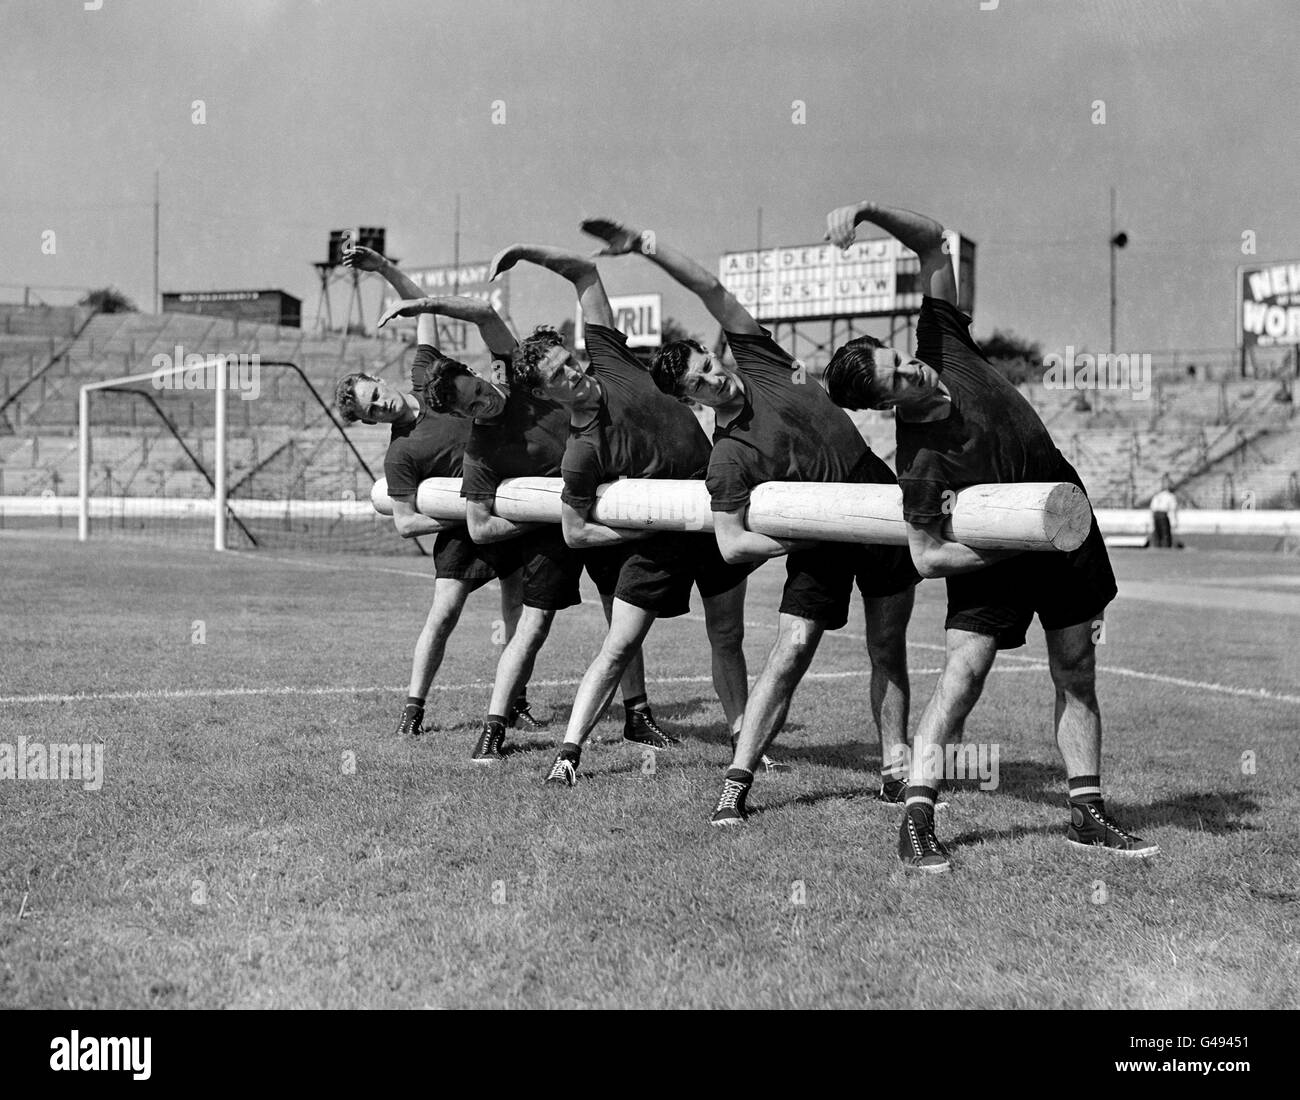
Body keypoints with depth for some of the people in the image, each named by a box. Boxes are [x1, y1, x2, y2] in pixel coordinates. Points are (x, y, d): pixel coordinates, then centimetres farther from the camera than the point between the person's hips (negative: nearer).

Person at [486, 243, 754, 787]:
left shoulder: (608, 359, -7)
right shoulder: (581, 453, -19)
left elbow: (585, 273, -1)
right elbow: (575, 533, -12)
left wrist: (526, 251, -13)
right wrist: (646, 528, -17)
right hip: (658, 538, -5)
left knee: (727, 640, 11)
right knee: (618, 648, -7)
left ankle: (743, 739, 25)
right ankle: (568, 751, -1)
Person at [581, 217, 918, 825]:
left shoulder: (759, 362, -5)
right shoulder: (728, 458, -16)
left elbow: (711, 289, -9)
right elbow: (731, 544, -20)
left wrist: (645, 245, -19)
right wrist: (809, 538, -23)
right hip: (820, 537, -4)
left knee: (887, 649, 6)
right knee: (791, 649, -13)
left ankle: (895, 766, 15)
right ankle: (736, 781, -11)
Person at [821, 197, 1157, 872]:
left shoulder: (942, 345, -15)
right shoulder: (920, 462, -27)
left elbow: (932, 241, -8)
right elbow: (928, 557, -22)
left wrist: (868, 214, -22)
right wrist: (1013, 547, -23)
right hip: (995, 557, -6)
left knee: (1076, 675, 8)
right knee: (963, 670, -15)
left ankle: (1088, 815, 17)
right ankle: (915, 825, -11)